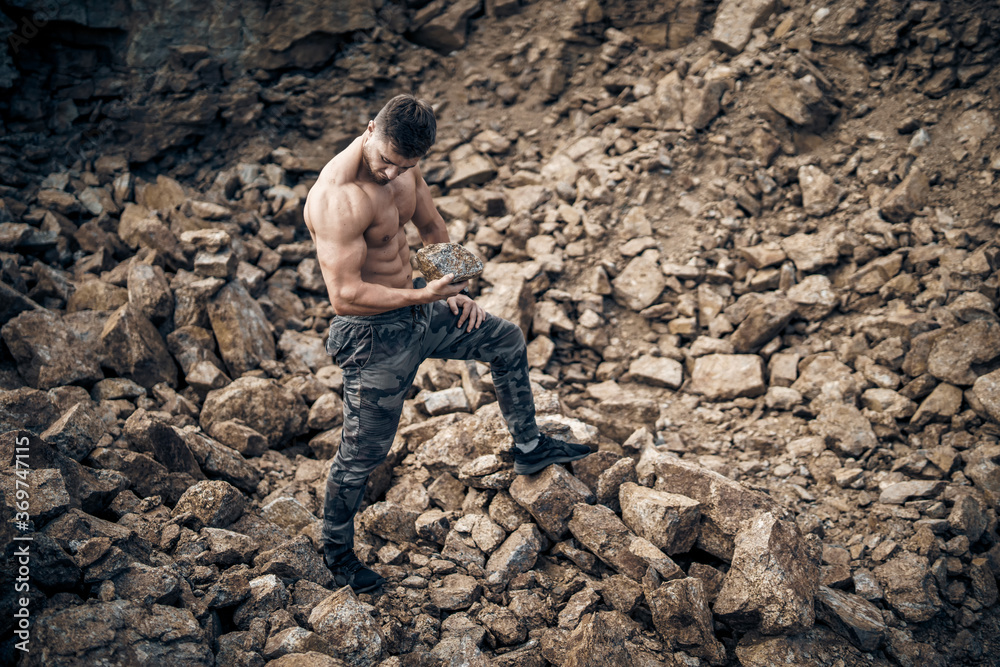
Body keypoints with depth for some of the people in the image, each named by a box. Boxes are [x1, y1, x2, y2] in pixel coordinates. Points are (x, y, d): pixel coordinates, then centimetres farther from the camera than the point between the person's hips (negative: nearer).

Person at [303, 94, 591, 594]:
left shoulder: (404, 167, -4)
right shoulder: (338, 200, -31)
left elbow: (432, 227, 12)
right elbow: (344, 294, -31)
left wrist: (453, 289, 2)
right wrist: (424, 296, -36)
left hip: (416, 306, 8)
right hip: (373, 335, -8)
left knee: (507, 342, 20)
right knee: (362, 455, 7)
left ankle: (529, 449, 40)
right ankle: (336, 549, 34)